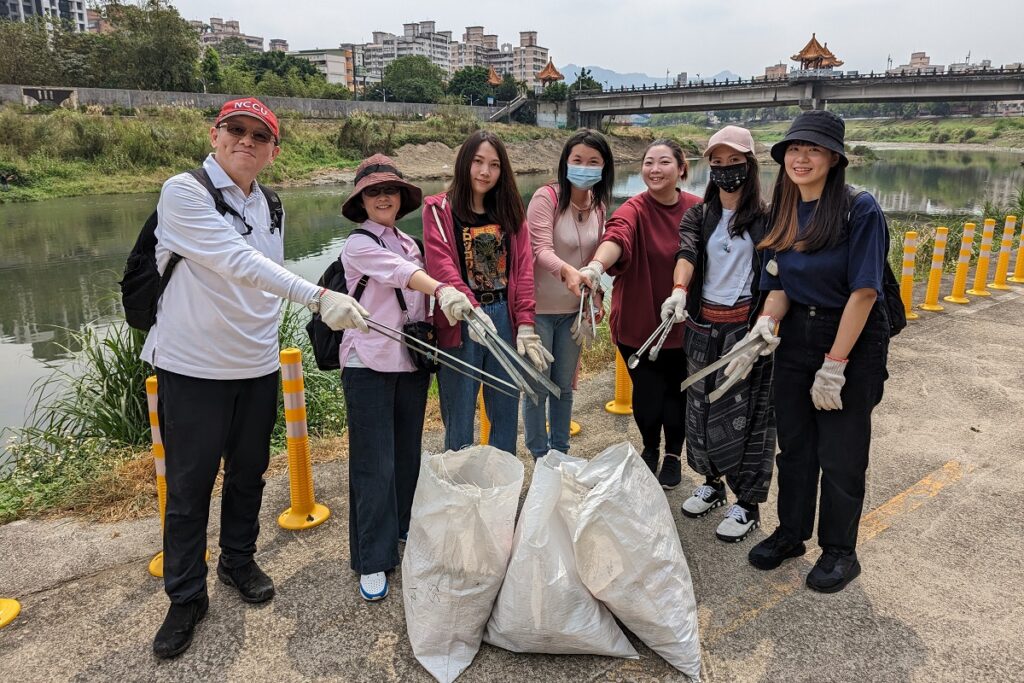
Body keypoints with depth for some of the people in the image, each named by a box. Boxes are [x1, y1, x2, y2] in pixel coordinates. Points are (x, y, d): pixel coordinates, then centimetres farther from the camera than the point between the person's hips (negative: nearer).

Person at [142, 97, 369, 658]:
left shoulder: (269, 205, 7)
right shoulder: (185, 192, -15)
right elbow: (240, 264, -29)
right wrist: (318, 297, -38)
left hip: (258, 366, 6)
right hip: (193, 366, -5)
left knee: (248, 473, 16)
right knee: (189, 487, 4)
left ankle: (238, 561, 38)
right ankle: (186, 598, 22)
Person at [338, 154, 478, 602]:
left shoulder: (409, 243, 13)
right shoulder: (358, 245, -9)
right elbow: (401, 274, -29)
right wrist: (442, 289, -45)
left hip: (412, 363, 6)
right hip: (368, 364, -6)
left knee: (409, 453, 14)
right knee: (374, 464, -4)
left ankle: (405, 528, 34)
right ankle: (373, 561, 6)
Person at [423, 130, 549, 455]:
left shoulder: (510, 210, 11)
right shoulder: (439, 209, -1)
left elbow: (523, 268, 3)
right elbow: (441, 265, -14)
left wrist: (525, 325, -6)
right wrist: (473, 311, -27)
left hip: (505, 317, 4)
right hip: (460, 322, -3)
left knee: (505, 411, 11)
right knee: (460, 416, 4)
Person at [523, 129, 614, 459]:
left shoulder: (598, 205, 4)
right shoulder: (546, 197, -16)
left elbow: (593, 258, 11)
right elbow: (541, 249, -27)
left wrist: (595, 298, 3)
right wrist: (567, 270, -46)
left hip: (573, 308, 6)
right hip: (539, 307, -6)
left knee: (564, 385, 16)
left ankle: (560, 453, 33)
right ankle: (539, 458, 23)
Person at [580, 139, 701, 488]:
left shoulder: (697, 209, -3)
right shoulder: (635, 209, -12)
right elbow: (616, 237, -34)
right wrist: (595, 266, -53)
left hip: (682, 323, 2)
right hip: (637, 320, -2)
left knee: (675, 390, 12)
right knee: (647, 393, 5)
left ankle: (673, 456, 36)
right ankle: (650, 448, 36)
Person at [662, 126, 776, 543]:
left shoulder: (766, 219, -2)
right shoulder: (698, 216, 8)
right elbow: (687, 253, -12)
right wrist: (678, 291, -31)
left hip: (745, 326, -4)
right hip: (702, 325, 4)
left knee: (743, 413, -1)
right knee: (700, 407, 13)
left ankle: (747, 504, 14)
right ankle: (712, 483, 33)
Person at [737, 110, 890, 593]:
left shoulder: (860, 210, -16)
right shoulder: (784, 214, 3)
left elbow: (863, 291, -18)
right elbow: (779, 286, 7)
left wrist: (834, 364, -18)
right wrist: (765, 326, -14)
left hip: (853, 340, -5)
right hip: (796, 336, 6)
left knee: (840, 453, 6)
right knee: (793, 443, 14)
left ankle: (839, 552, 25)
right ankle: (791, 533, 33)